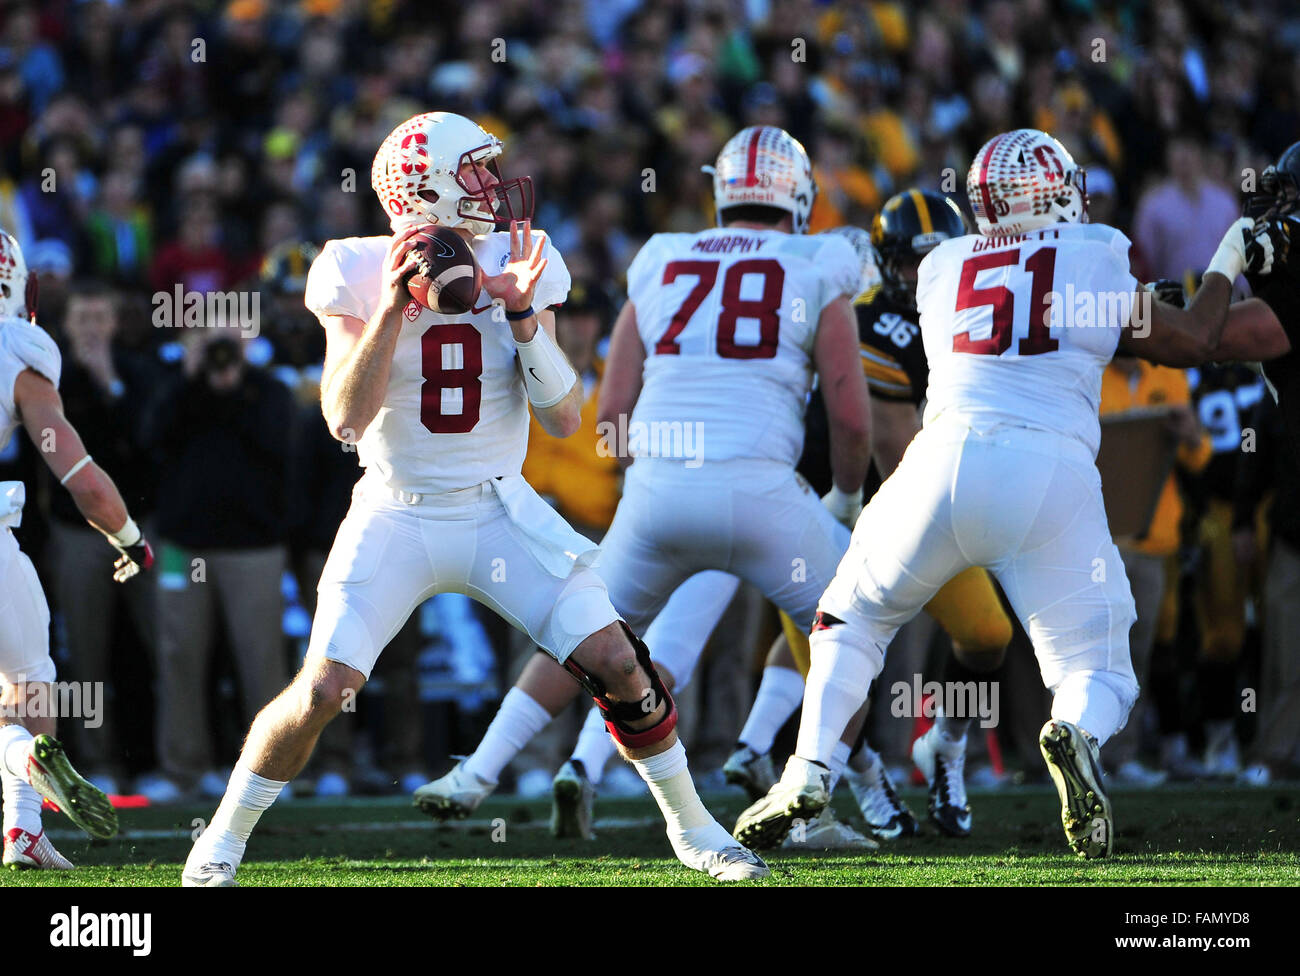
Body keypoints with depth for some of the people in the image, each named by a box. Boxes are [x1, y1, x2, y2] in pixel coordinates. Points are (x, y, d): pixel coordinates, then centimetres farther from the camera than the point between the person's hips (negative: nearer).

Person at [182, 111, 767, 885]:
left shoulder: (519, 265, -4)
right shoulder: (360, 275, -11)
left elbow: (565, 418, -7)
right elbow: (345, 418, -19)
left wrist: (522, 314, -21)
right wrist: (393, 307, -27)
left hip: (500, 513, 2)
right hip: (397, 518, -2)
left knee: (617, 665, -8)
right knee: (322, 690, -14)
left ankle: (692, 828, 13)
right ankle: (225, 837, 8)